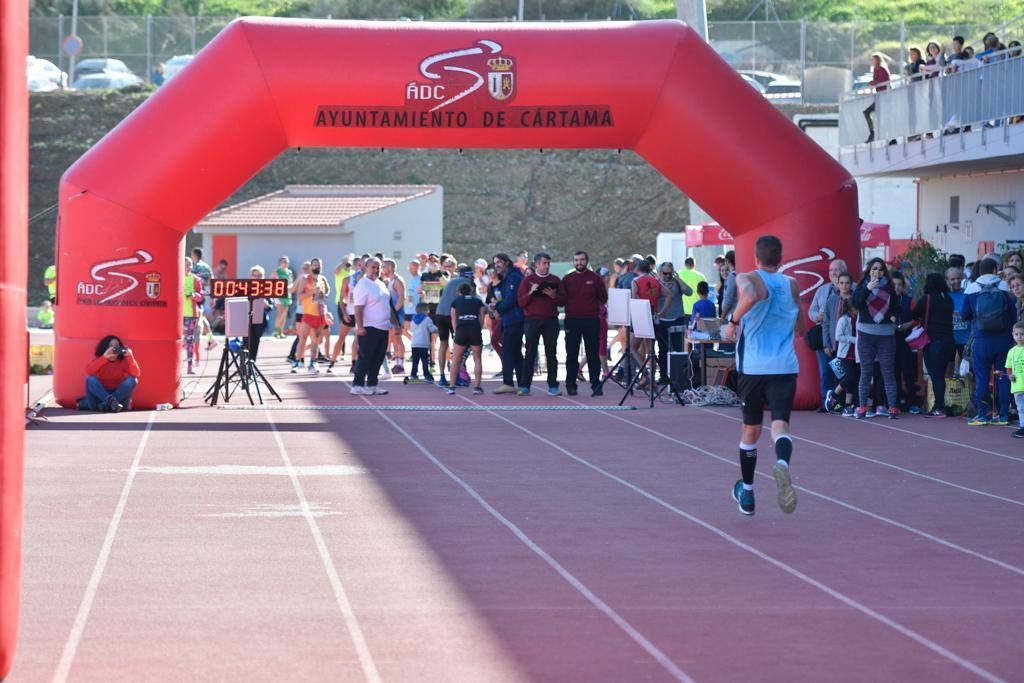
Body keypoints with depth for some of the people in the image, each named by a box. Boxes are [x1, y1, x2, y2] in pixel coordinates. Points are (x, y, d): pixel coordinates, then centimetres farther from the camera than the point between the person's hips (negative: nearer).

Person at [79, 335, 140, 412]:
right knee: (91, 379, -25)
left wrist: (130, 357, -28)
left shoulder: (123, 362, 1)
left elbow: (136, 374, -16)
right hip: (100, 394, -1)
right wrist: (104, 357, -30)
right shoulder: (99, 361, 0)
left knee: (132, 380, -22)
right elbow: (88, 371, -22)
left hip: (119, 394, 1)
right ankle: (110, 401, -41)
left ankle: (106, 404, -29)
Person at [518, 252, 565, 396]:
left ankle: (553, 387, 2)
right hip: (532, 320, -1)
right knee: (530, 353, -2)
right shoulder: (528, 280, 8)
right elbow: (521, 303, 2)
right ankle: (525, 387, 0)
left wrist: (553, 296, -12)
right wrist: (530, 293, -14)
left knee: (551, 354, -1)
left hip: (551, 321, 1)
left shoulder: (555, 280, 11)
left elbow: (563, 301, 6)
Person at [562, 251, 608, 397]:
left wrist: (597, 308, 3)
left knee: (593, 354, 0)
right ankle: (571, 385, 8)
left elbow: (603, 297, 9)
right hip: (572, 320, 1)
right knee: (571, 355, 3)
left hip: (591, 320, -1)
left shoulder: (595, 278, 5)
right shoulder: (567, 279, 8)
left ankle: (596, 384, 3)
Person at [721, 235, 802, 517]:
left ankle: (746, 493, 29)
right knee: (780, 424, -12)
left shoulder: (747, 279, 0)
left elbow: (750, 296, -25)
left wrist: (733, 321, -12)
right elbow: (800, 328, 23)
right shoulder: (792, 284, 13)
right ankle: (782, 462, -47)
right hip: (785, 366, 1)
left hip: (753, 366, -1)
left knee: (750, 429, 15)